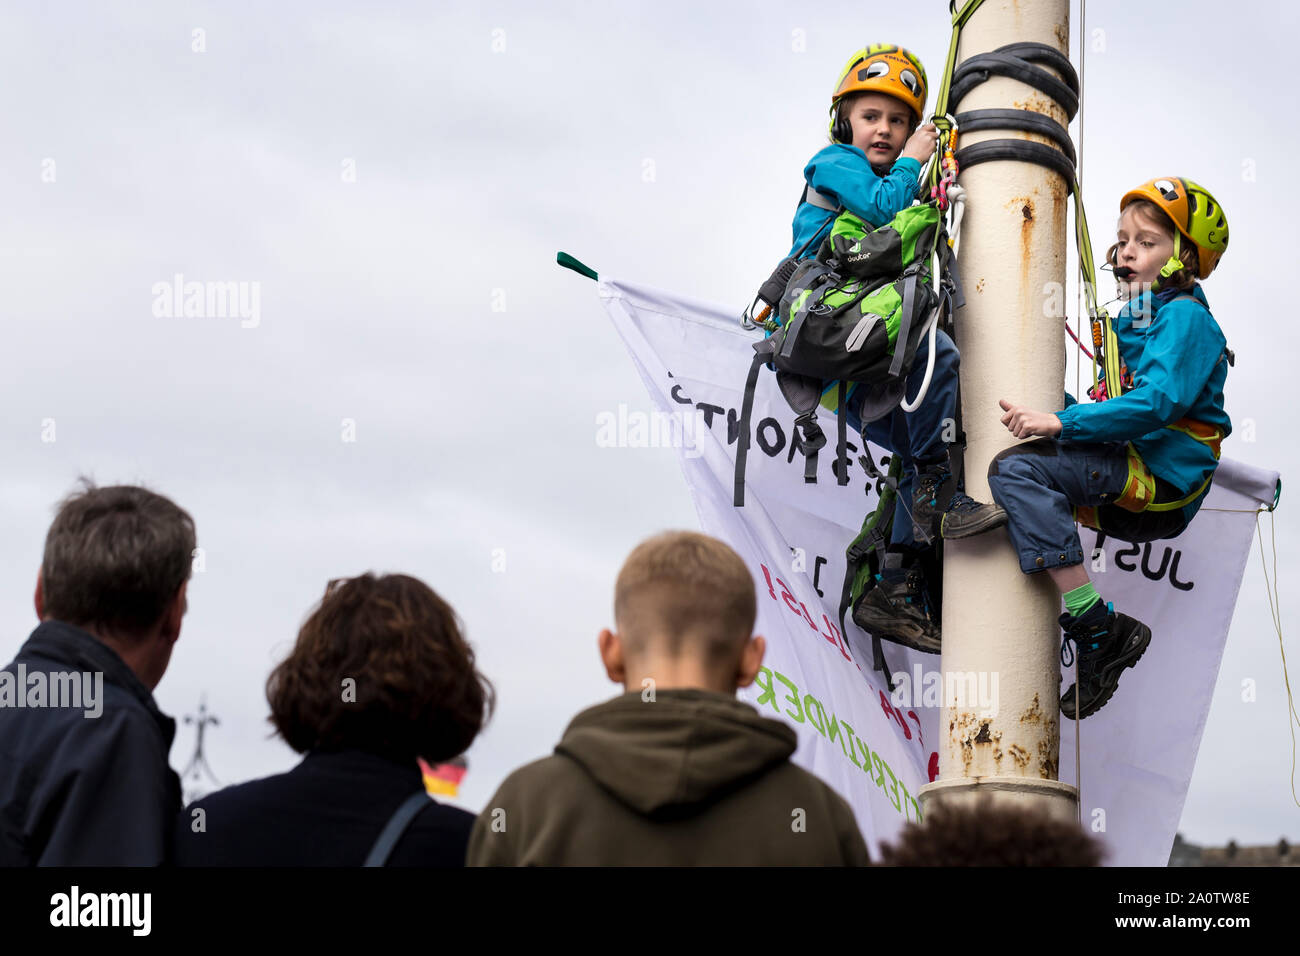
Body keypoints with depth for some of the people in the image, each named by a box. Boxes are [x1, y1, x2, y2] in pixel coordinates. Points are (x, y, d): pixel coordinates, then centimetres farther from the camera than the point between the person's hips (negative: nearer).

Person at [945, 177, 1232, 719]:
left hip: (1163, 476, -11)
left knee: (1017, 469, -25)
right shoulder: (1135, 319, 24)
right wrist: (1053, 408, 9)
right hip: (1133, 478, 11)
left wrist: (1061, 422, -24)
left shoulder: (1185, 316, -6)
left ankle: (1096, 629, -28)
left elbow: (1156, 402, -22)